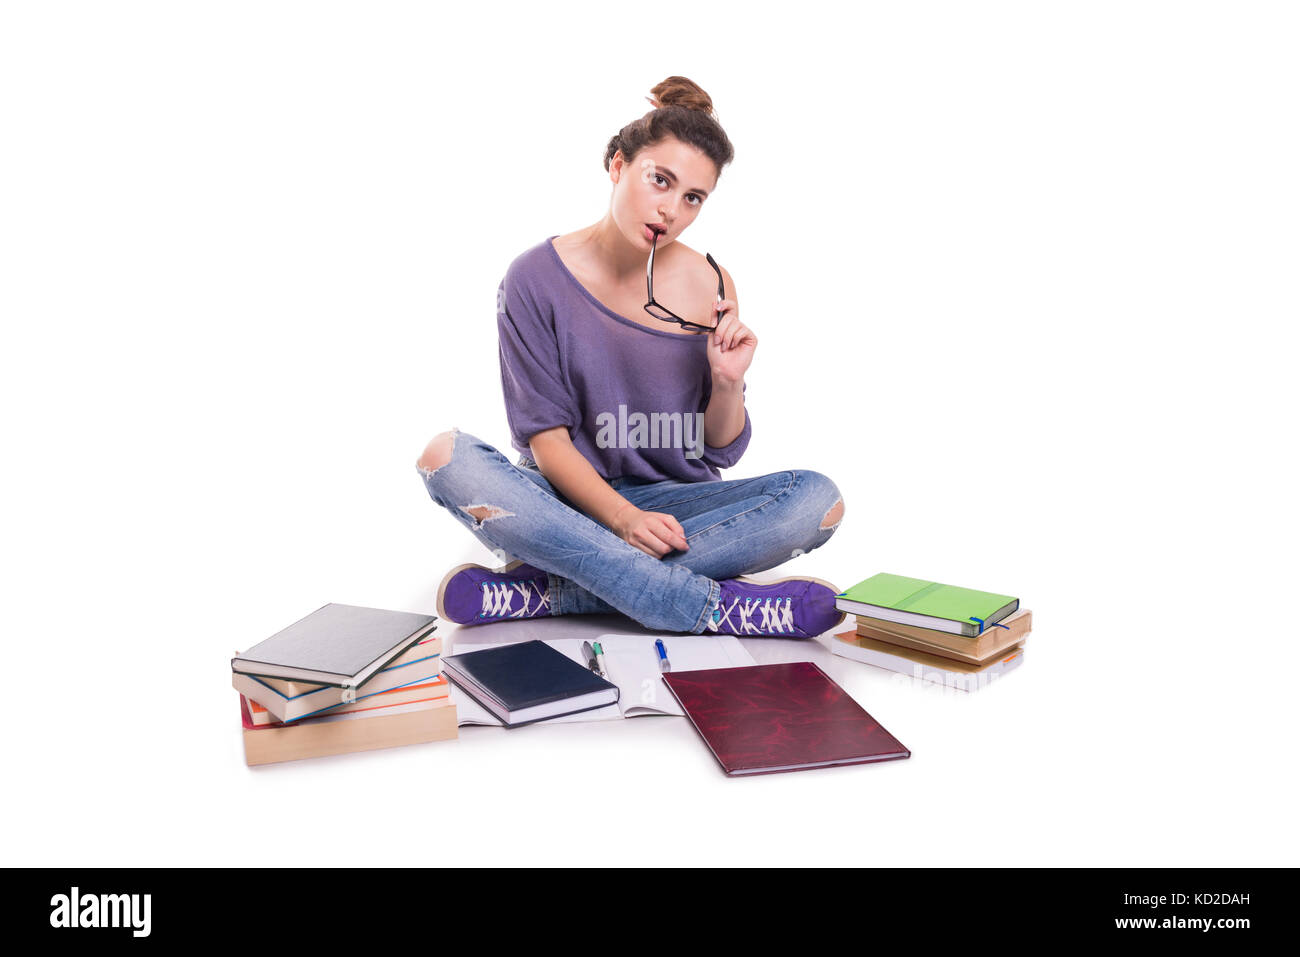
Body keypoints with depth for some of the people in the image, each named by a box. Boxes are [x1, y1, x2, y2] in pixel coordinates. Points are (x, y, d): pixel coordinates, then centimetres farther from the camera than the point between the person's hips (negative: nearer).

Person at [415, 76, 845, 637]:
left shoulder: (710, 286, 0)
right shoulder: (538, 278, -5)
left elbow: (722, 450, 3)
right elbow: (546, 437, -9)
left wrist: (728, 382, -17)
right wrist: (622, 517, -23)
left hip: (676, 505, 2)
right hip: (572, 499, -1)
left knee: (820, 500, -24)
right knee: (447, 456, -31)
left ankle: (541, 592, -29)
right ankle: (720, 607, -34)